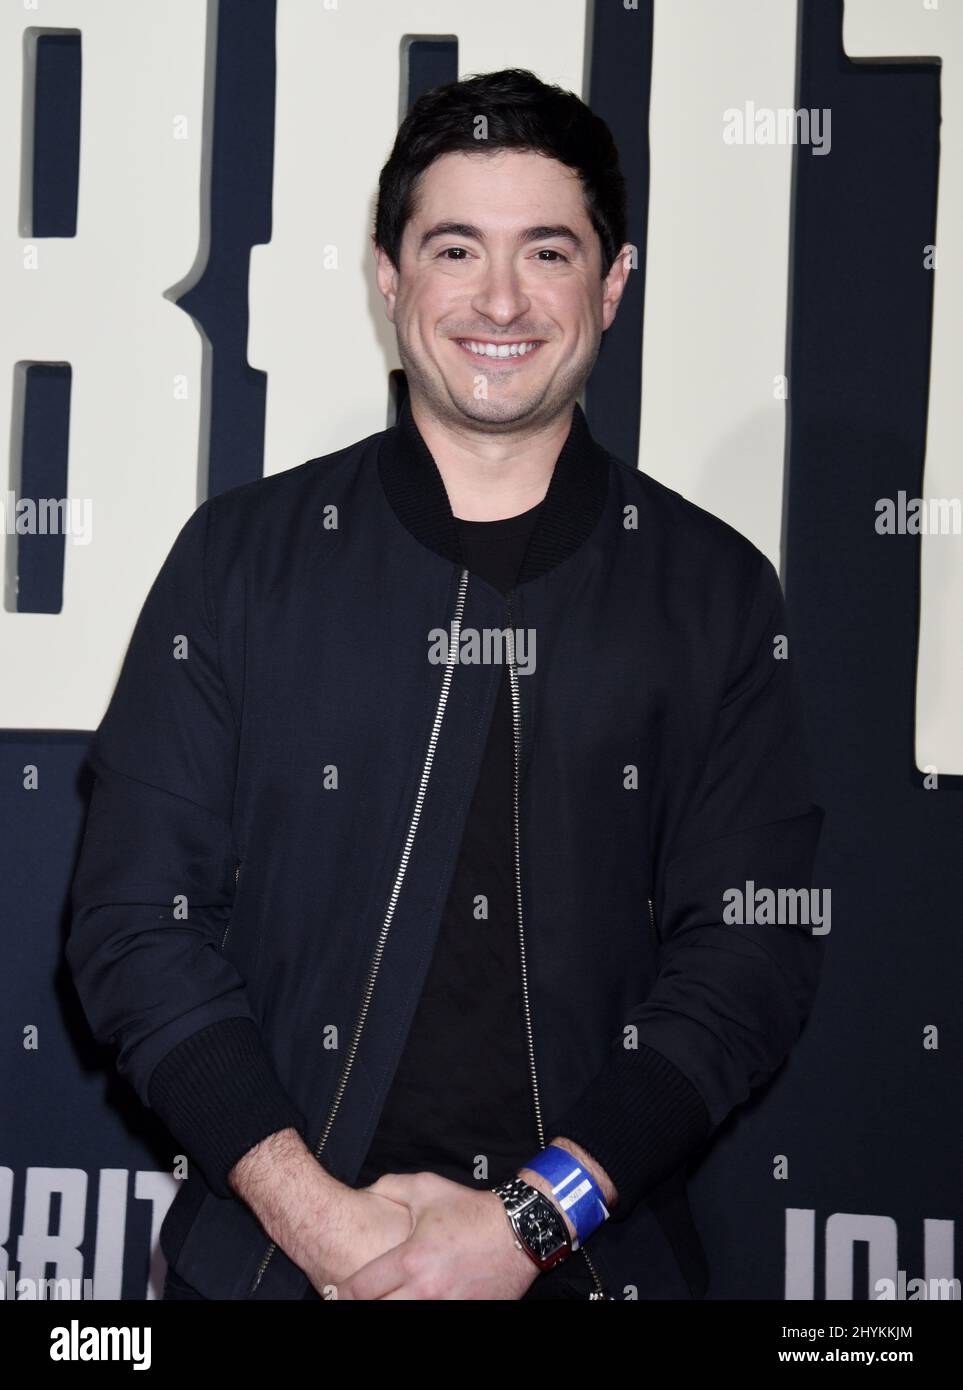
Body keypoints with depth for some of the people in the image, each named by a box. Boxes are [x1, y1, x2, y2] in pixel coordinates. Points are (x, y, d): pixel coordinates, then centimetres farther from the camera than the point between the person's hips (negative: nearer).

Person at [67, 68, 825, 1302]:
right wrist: (305, 1204, -14)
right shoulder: (242, 555, -1)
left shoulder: (715, 590, -1)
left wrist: (535, 1218, -15)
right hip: (269, 1252, 0)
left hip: (592, 1254, 0)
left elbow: (752, 954, -5)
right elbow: (136, 916, -4)